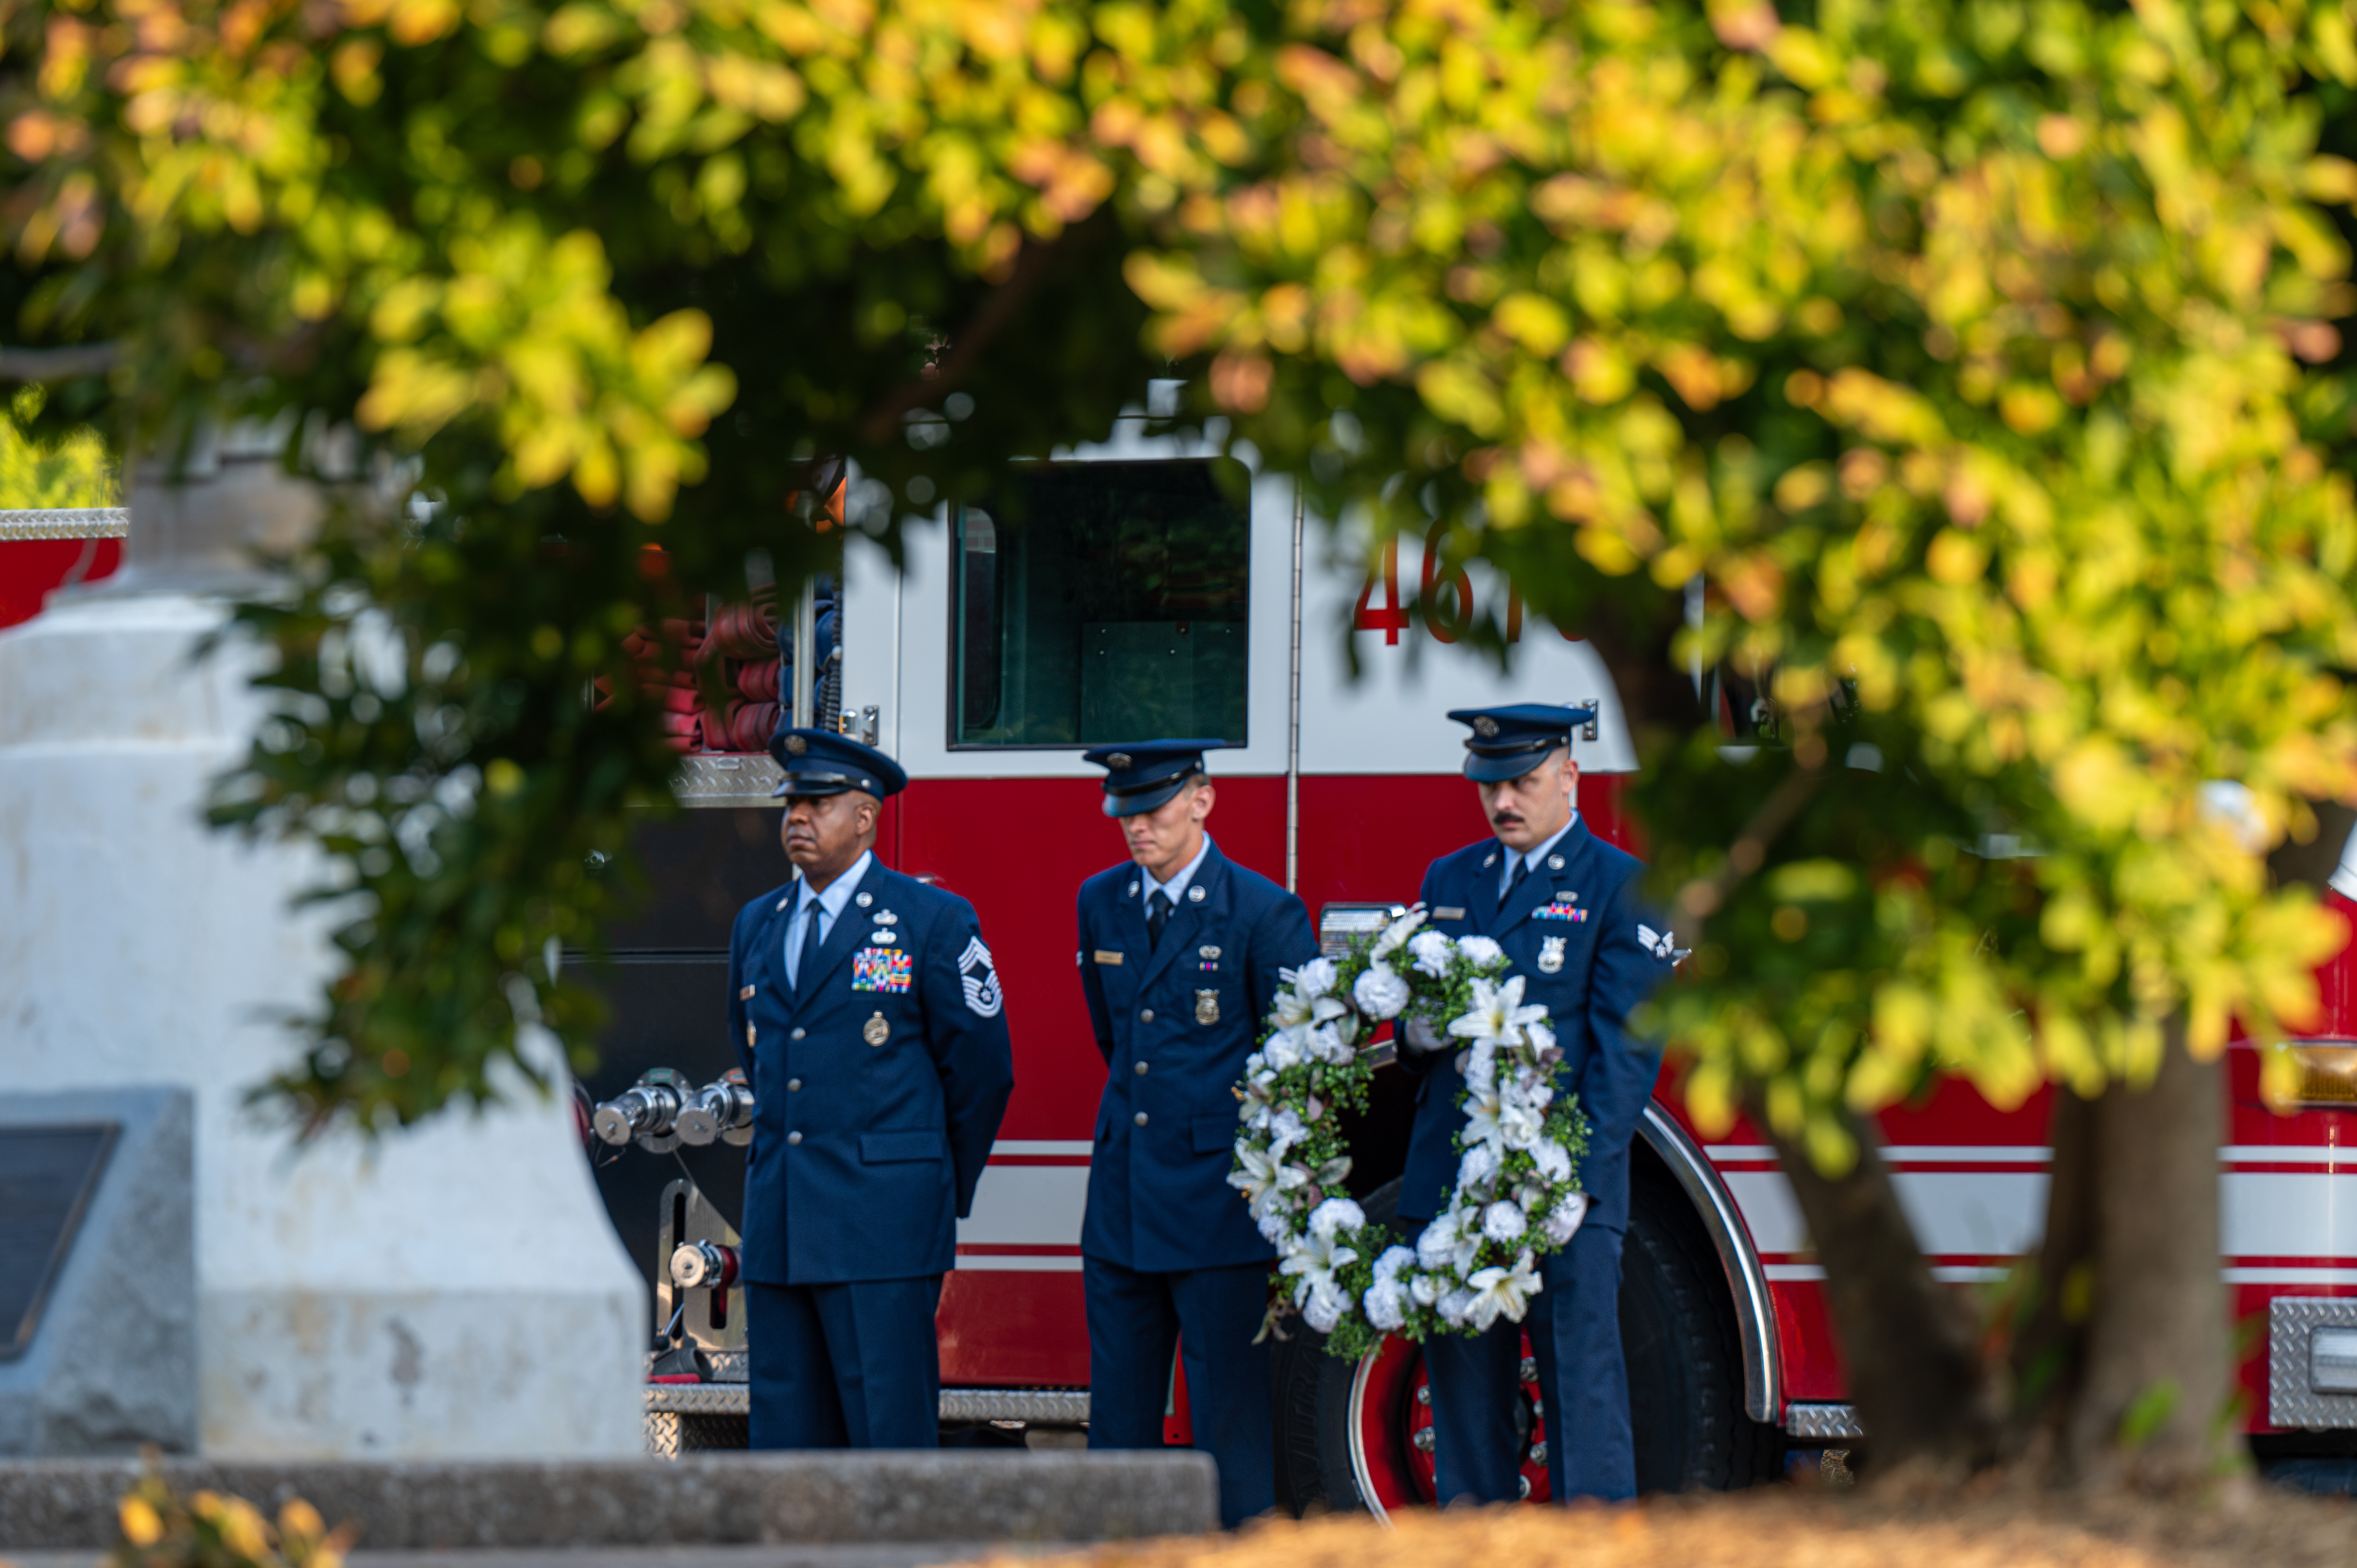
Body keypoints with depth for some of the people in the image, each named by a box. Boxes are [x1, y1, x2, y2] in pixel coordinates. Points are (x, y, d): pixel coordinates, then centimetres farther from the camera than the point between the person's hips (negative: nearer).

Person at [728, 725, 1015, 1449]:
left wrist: (944, 1193, 9)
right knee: (786, 1431, 4)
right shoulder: (758, 925, 15)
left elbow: (982, 1069, 4)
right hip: (778, 1232, 6)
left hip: (883, 1228, -6)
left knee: (890, 1429, -8)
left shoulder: (934, 921, -2)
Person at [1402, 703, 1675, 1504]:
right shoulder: (1448, 881, 17)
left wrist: (1577, 1176, -15)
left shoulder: (1619, 887, 0)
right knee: (1464, 1395, 6)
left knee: (1583, 1389, -7)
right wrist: (1423, 1035, -2)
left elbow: (1625, 1048, -6)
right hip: (1450, 1188, 5)